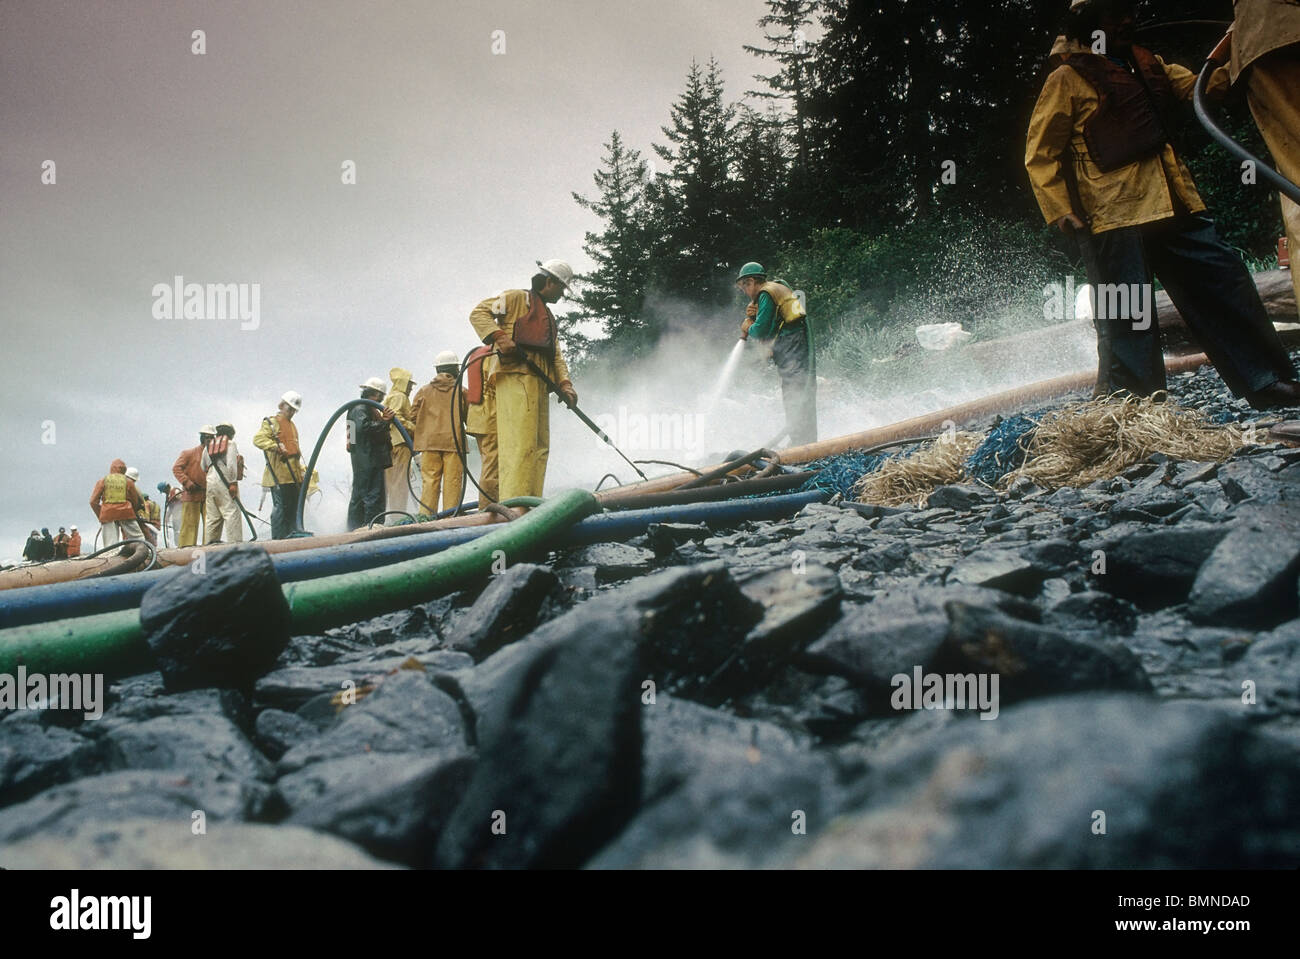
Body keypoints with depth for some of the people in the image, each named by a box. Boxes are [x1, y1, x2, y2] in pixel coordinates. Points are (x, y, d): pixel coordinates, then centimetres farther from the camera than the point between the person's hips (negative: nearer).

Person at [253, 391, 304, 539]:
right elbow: (258, 439, -16)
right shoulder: (271, 423, -1)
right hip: (279, 476, -8)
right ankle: (278, 538, -9)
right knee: (281, 506, -11)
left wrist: (300, 469, 27)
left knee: (294, 507, 8)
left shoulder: (292, 425, 26)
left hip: (294, 475, 8)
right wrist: (275, 446, -31)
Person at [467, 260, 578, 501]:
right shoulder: (518, 298, 7)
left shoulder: (548, 318, 32)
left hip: (538, 383, 9)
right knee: (520, 442, -18)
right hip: (515, 376, -9)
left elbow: (556, 355, 24)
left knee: (540, 446, 5)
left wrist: (564, 383, 7)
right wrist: (500, 338, -18)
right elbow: (479, 313, -3)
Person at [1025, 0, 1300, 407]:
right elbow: (1040, 155, -3)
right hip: (1112, 217, -7)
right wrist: (1059, 211, -13)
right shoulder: (1067, 78, 0)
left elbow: (1203, 84, 24)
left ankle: (1266, 382, 16)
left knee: (1224, 282, 7)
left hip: (1172, 205, 7)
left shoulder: (1147, 65, 21)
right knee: (1125, 316, -5)